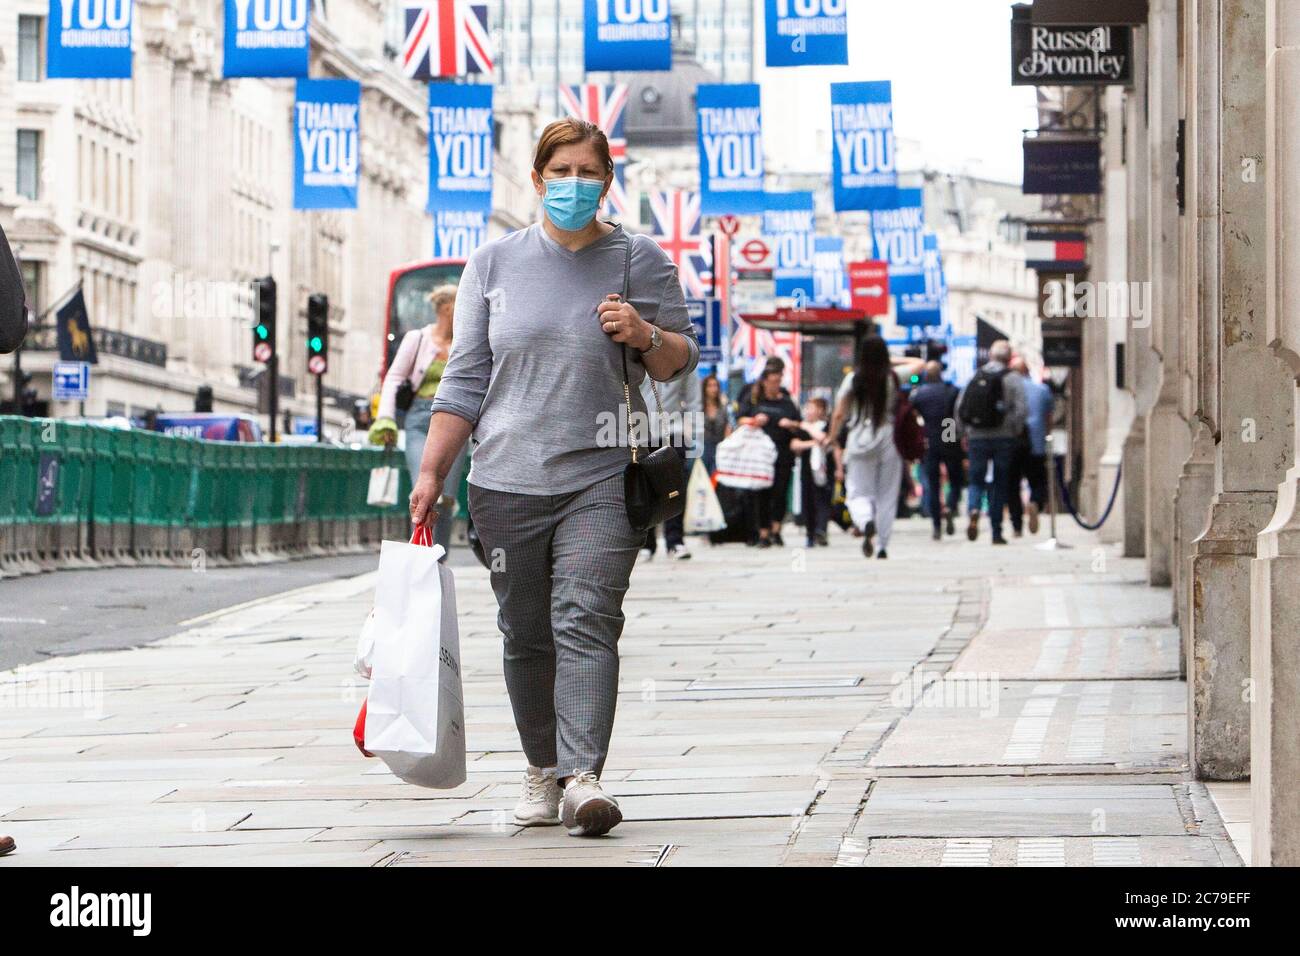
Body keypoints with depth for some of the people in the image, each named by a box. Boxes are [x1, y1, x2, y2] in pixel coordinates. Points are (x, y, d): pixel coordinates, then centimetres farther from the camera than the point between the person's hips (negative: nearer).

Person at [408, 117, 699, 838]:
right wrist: (431, 472, 5)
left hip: (602, 478, -2)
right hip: (507, 479, 2)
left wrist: (644, 336, -11)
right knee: (525, 633, 6)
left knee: (586, 621, -15)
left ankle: (582, 777, -21)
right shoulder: (494, 264, 10)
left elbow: (681, 360, 11)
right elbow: (465, 376, 10)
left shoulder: (640, 260, 7)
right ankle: (542, 767, 20)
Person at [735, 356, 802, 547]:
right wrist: (754, 421, -12)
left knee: (780, 493, -7)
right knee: (761, 495, 0)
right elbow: (740, 419, 7)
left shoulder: (787, 401, 12)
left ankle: (776, 530, 2)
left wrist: (791, 424, -7)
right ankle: (763, 533, 4)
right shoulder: (752, 398, 9)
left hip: (783, 457, 1)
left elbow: (799, 425, 15)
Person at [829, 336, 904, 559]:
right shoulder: (893, 378, -2)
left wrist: (834, 442, 8)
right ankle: (884, 545, 9)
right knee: (887, 496, 10)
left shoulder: (853, 379, -2)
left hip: (859, 442, -1)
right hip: (889, 440, 1)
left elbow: (838, 415, -2)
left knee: (858, 493, 4)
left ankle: (866, 522, -28)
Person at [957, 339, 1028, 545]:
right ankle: (996, 532, 9)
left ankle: (974, 510, -22)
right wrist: (1014, 430, 2)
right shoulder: (1013, 379, -4)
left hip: (977, 437, 2)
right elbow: (1021, 409, -12)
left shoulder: (975, 377, 5)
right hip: (1003, 438, -2)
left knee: (976, 480, 9)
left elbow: (960, 407, 5)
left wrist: (967, 430, 14)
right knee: (999, 484, 7)